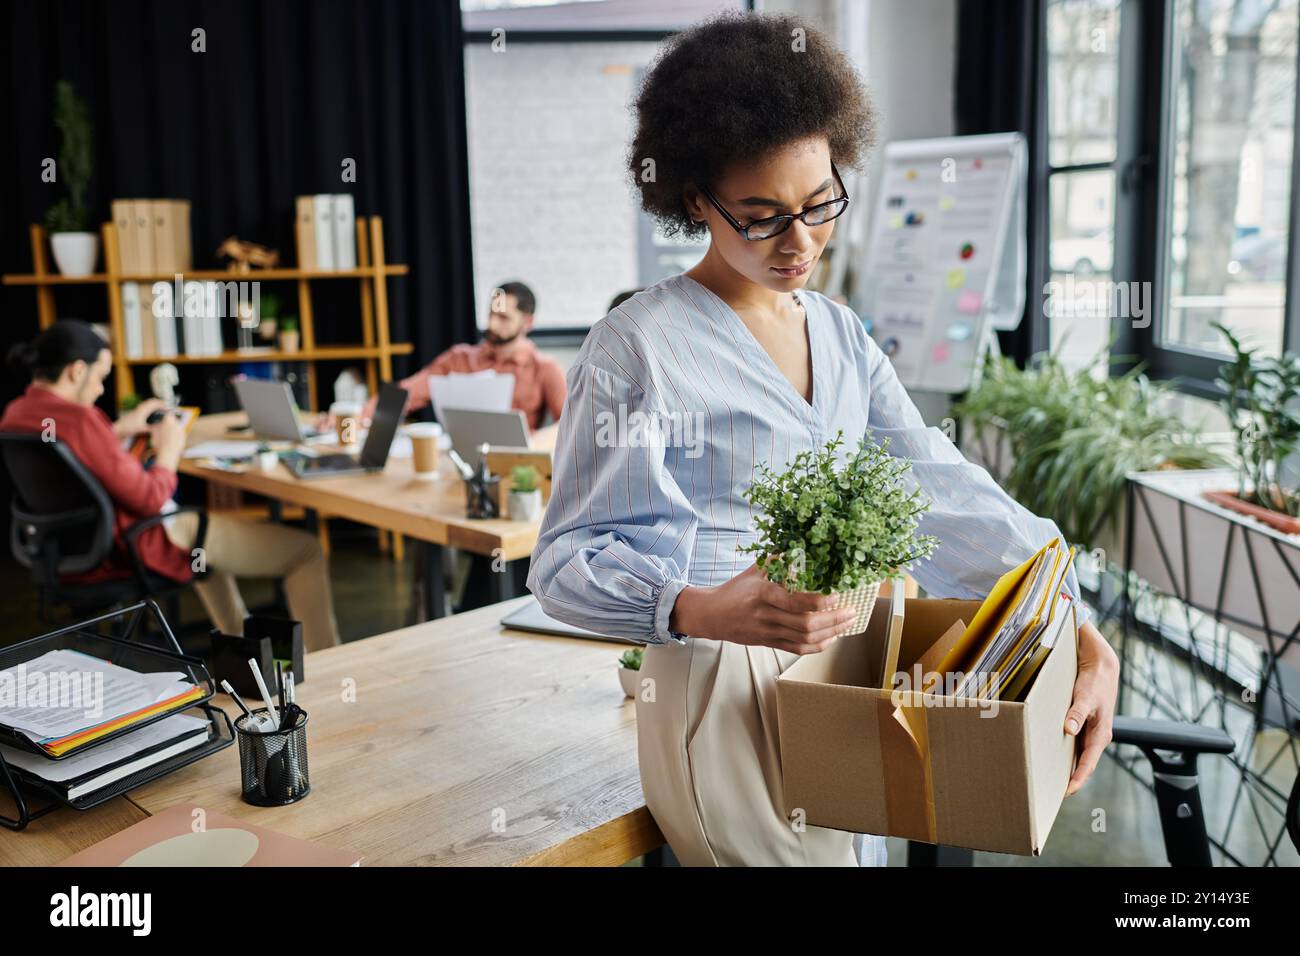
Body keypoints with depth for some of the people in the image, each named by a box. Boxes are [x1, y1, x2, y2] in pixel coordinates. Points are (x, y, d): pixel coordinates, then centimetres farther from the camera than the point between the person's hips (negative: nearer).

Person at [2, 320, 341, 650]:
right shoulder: (78, 419, -26)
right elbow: (151, 499, -23)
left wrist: (119, 430, 15)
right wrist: (169, 451, -6)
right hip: (137, 549, -10)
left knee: (206, 526, 41)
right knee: (306, 550, -5)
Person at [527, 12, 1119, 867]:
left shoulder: (841, 336, 6)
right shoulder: (637, 346, -15)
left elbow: (941, 486, -3)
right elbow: (568, 561, -16)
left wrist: (1081, 631, -14)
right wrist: (704, 611, -35)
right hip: (724, 692, -6)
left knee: (861, 850, 21)